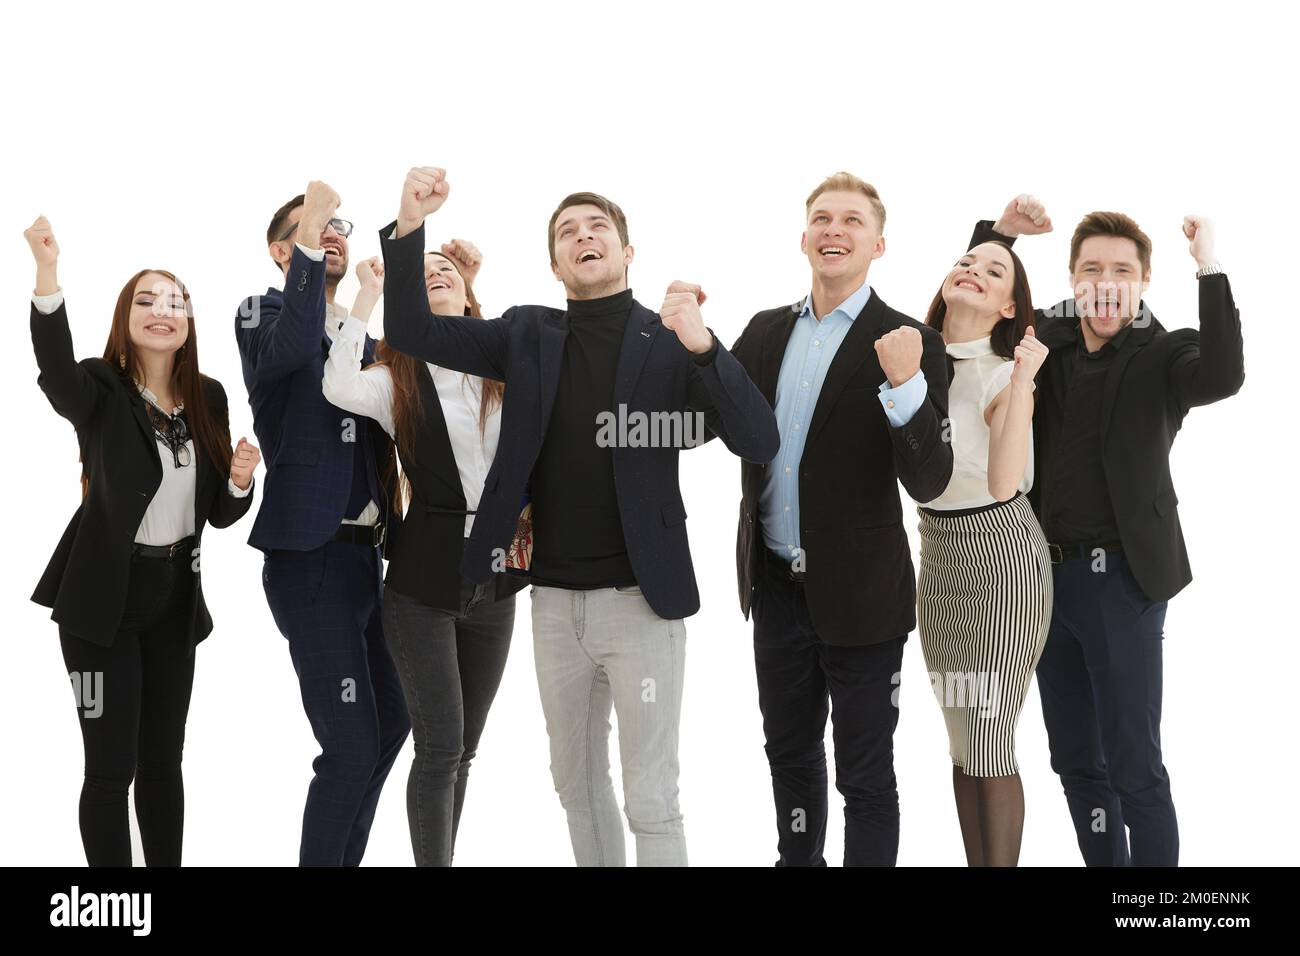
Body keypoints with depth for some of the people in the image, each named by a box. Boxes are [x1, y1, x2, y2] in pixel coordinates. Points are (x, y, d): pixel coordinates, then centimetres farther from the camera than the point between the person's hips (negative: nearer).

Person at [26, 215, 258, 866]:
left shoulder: (207, 398, 5)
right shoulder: (101, 390, -10)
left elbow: (220, 514, 10)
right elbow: (57, 373, -37)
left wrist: (240, 479, -13)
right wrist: (47, 275, -52)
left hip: (175, 596, 5)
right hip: (106, 596, -5)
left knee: (164, 761, 14)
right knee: (112, 767, -1)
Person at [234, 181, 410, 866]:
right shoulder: (263, 313, -4)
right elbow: (287, 348, -28)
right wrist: (309, 245, -29)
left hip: (365, 552, 8)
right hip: (311, 558, -8)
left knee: (390, 720, 16)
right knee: (352, 745, -11)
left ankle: (345, 856, 31)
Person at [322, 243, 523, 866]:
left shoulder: (500, 369, 6)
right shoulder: (396, 377, -6)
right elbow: (339, 388, -24)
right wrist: (368, 295, -17)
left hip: (494, 580, 4)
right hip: (424, 582, -4)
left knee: (462, 749, 12)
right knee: (441, 748, -4)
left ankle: (443, 856, 23)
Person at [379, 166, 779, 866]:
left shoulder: (670, 342, -4)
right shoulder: (529, 334, 6)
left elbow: (759, 443, -12)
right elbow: (412, 331, 0)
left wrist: (704, 348, -28)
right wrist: (409, 224, -15)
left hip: (640, 599, -4)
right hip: (555, 600, 4)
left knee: (651, 800, 1)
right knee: (576, 784, 17)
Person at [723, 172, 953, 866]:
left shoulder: (907, 344, -11)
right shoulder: (765, 332, 6)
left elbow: (928, 483, -17)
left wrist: (905, 383, -33)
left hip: (860, 597, -5)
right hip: (777, 587, 5)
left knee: (865, 776, 7)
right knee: (789, 753, 21)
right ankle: (797, 859, 40)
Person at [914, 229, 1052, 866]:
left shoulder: (1005, 374, -12)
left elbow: (1003, 483, -27)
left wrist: (1023, 383, -29)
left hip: (1002, 551, -6)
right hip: (937, 551, 6)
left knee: (989, 742, -4)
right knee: (962, 740, 13)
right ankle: (974, 862, 23)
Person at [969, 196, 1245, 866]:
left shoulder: (1162, 355, -8)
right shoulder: (1048, 339, 6)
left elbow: (1223, 376, -28)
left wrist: (1208, 269, -31)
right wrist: (999, 231, -3)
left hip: (1121, 578, -5)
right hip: (1045, 572, 5)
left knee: (1132, 766, 0)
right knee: (1076, 760, 15)